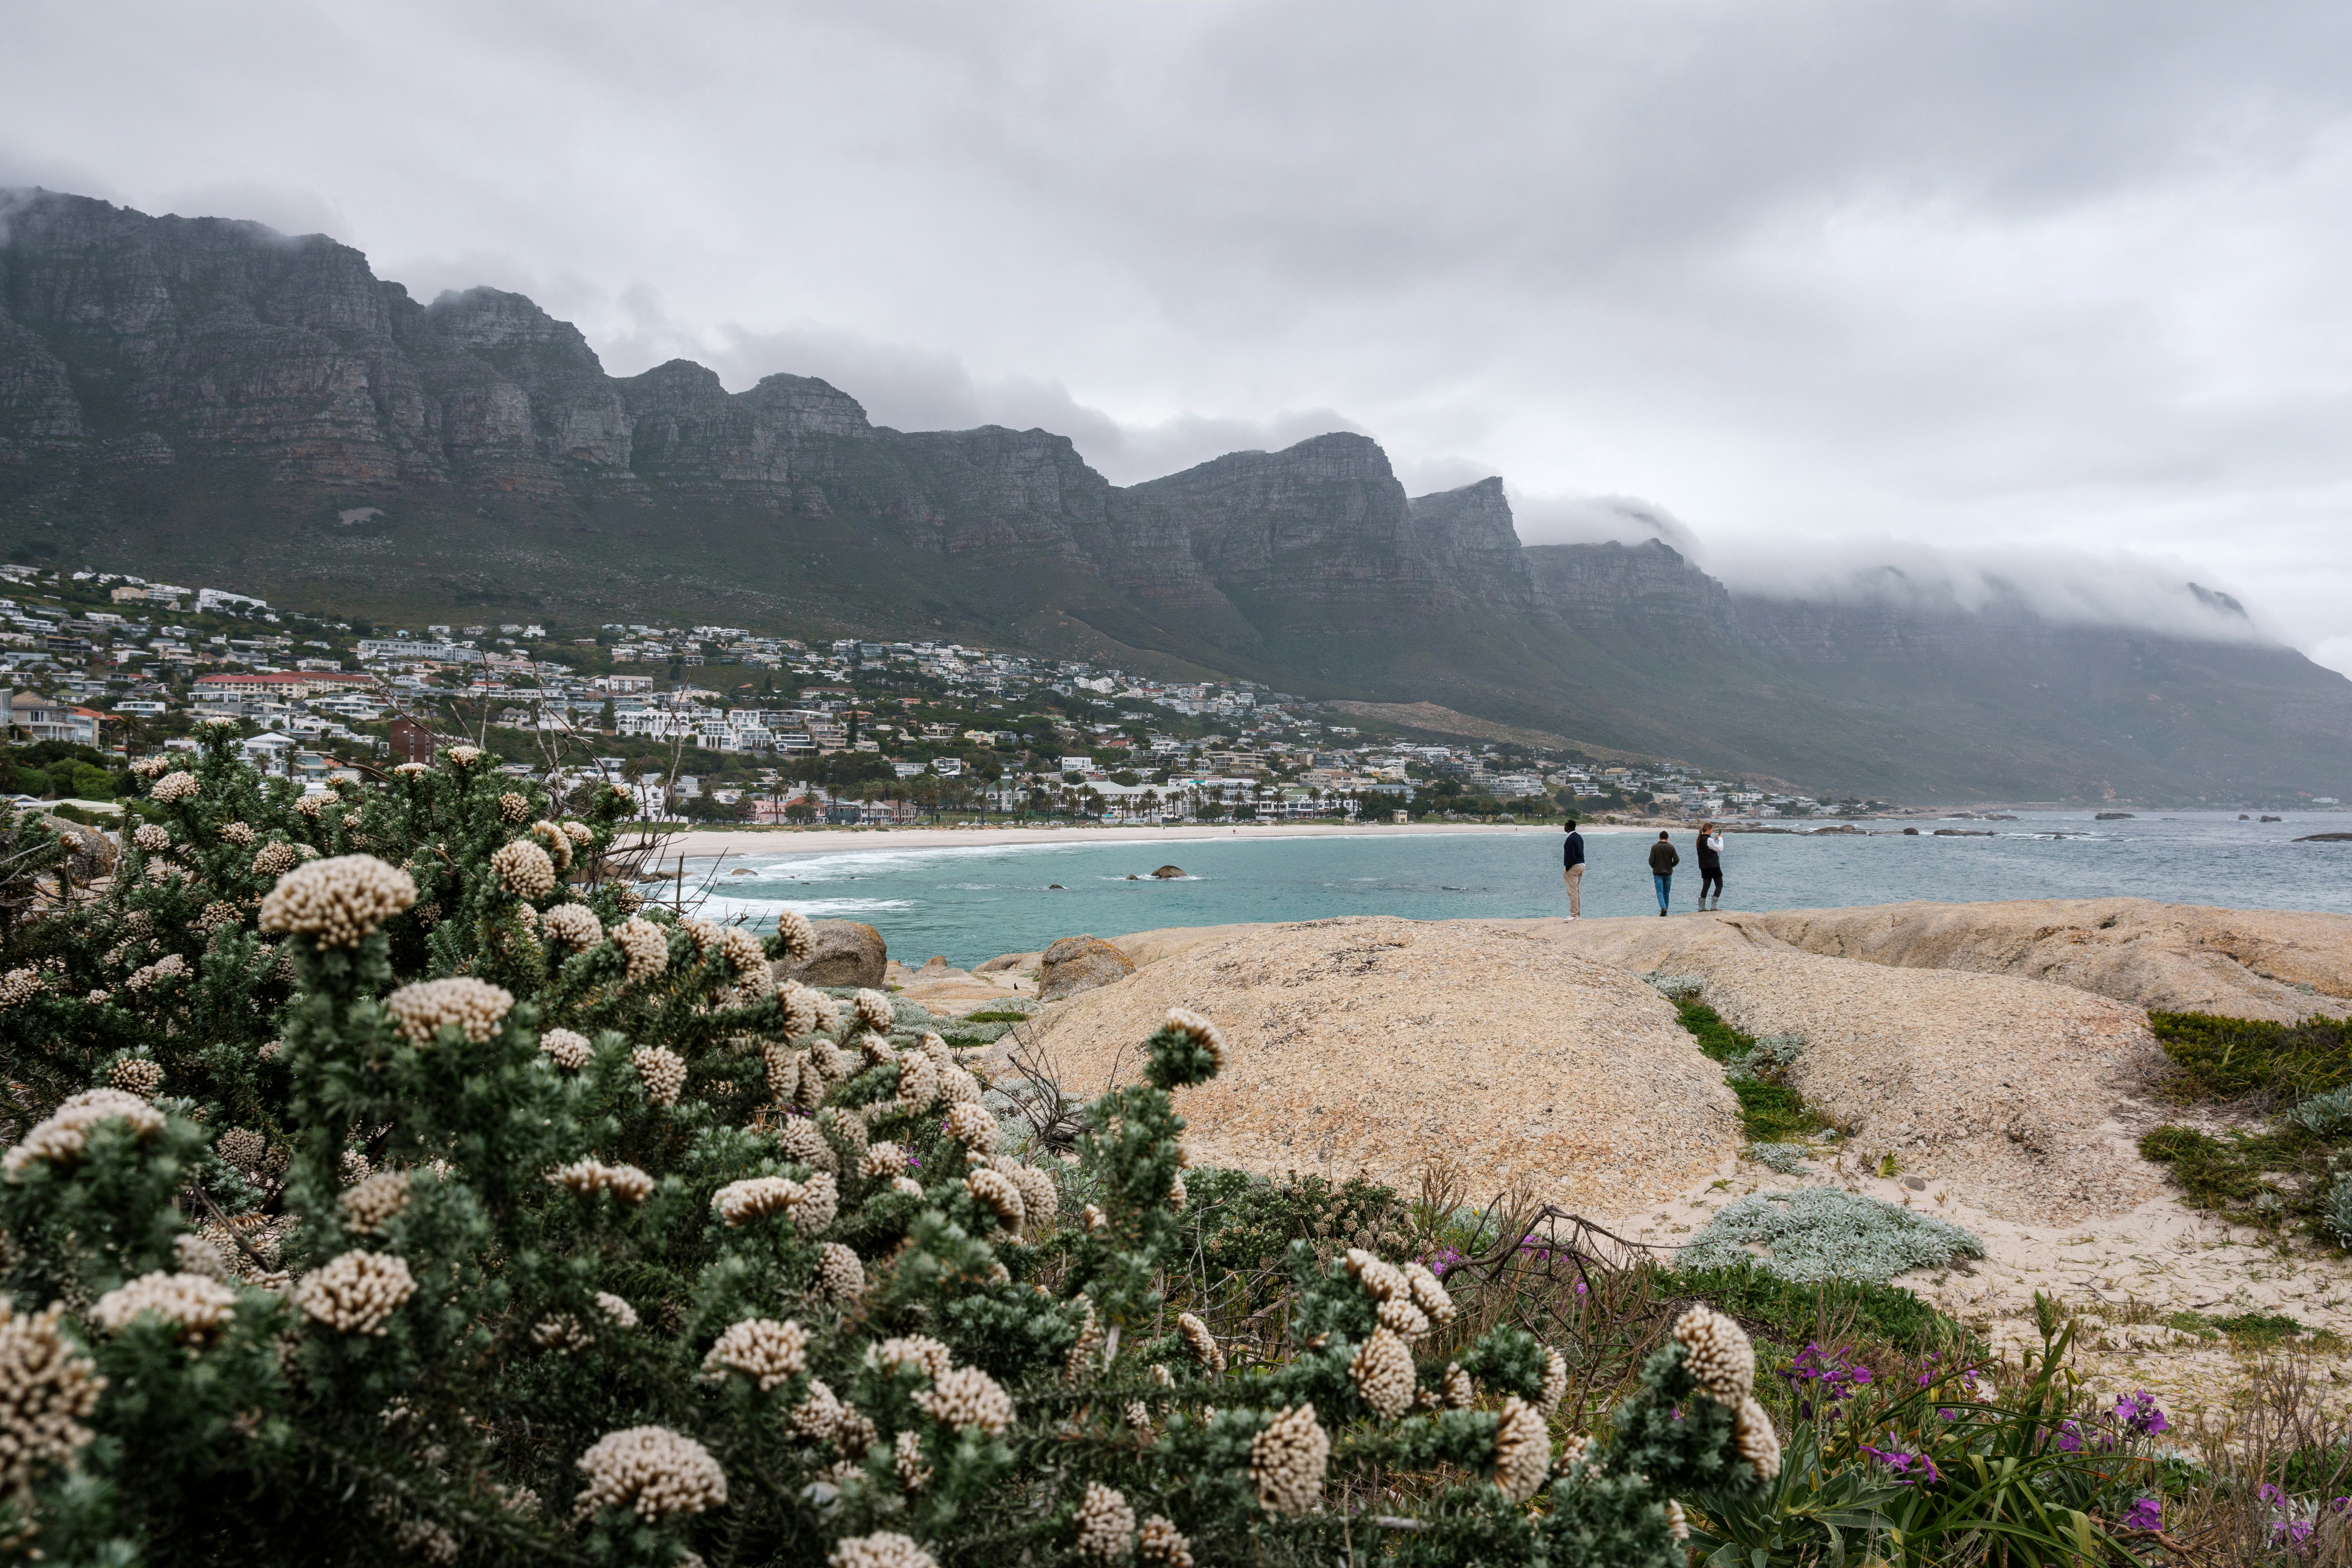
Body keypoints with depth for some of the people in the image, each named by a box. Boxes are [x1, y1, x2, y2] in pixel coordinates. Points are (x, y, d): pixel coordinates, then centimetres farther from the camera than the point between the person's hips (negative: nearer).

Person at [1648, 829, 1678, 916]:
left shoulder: (1655, 847, -6)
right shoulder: (1671, 847, -2)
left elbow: (1651, 861, -8)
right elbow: (1677, 860, -5)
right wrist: (1671, 866, 12)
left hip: (1658, 873, -2)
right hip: (1668, 873, 2)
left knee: (1660, 891, -6)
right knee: (1667, 893, 12)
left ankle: (1663, 908, -27)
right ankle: (1665, 909, 16)